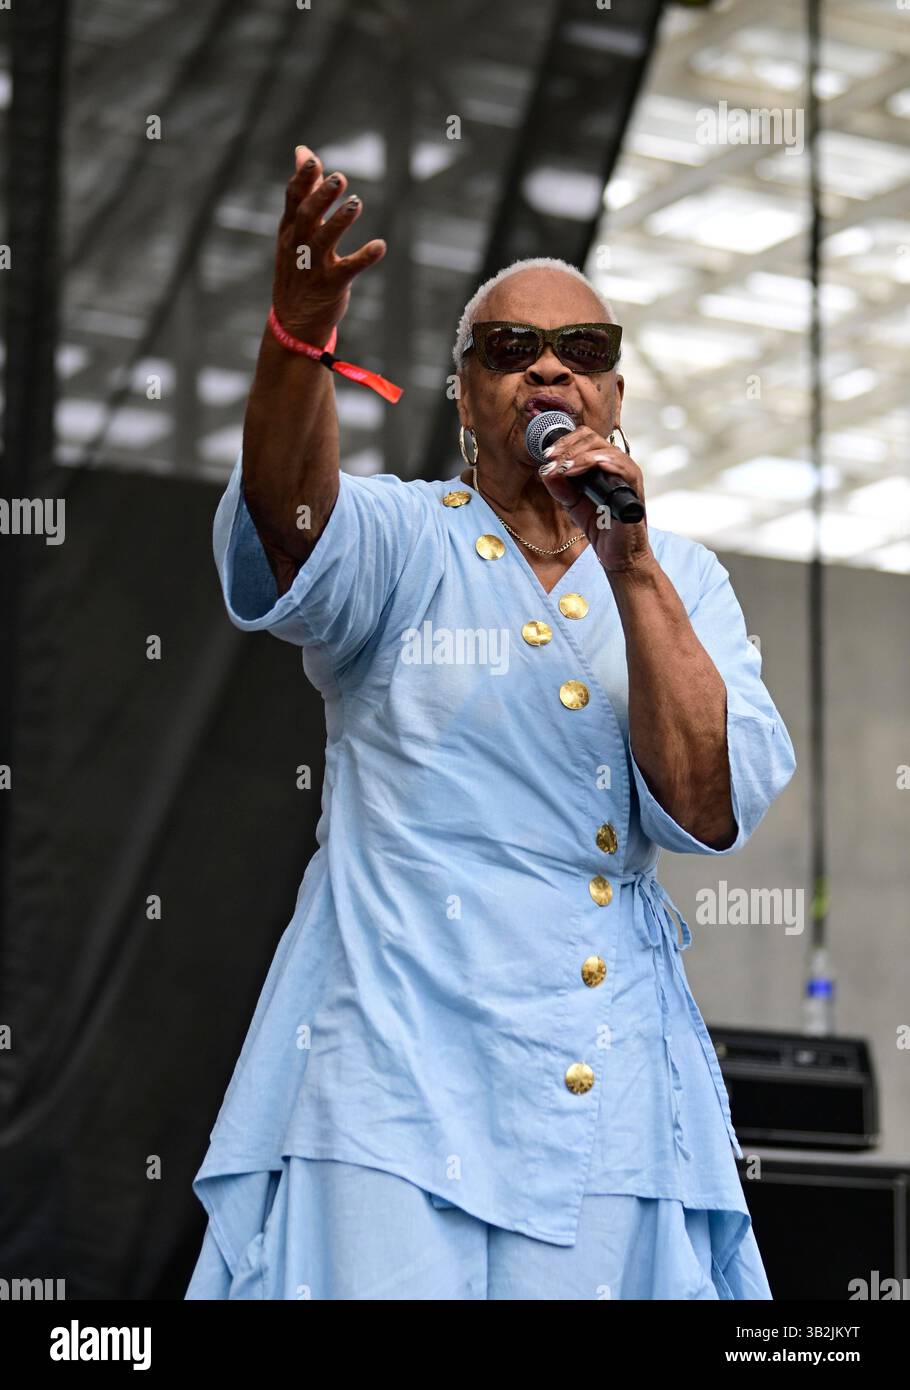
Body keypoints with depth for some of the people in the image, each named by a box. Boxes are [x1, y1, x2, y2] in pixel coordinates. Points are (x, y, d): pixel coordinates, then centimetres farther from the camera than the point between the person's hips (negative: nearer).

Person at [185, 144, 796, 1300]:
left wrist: (632, 569, -13)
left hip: (606, 1090, 3)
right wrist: (298, 334, -42)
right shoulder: (399, 542, 1)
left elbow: (712, 812, -5)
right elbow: (290, 521, -23)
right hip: (395, 1066, -3)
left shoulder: (678, 578, 9)